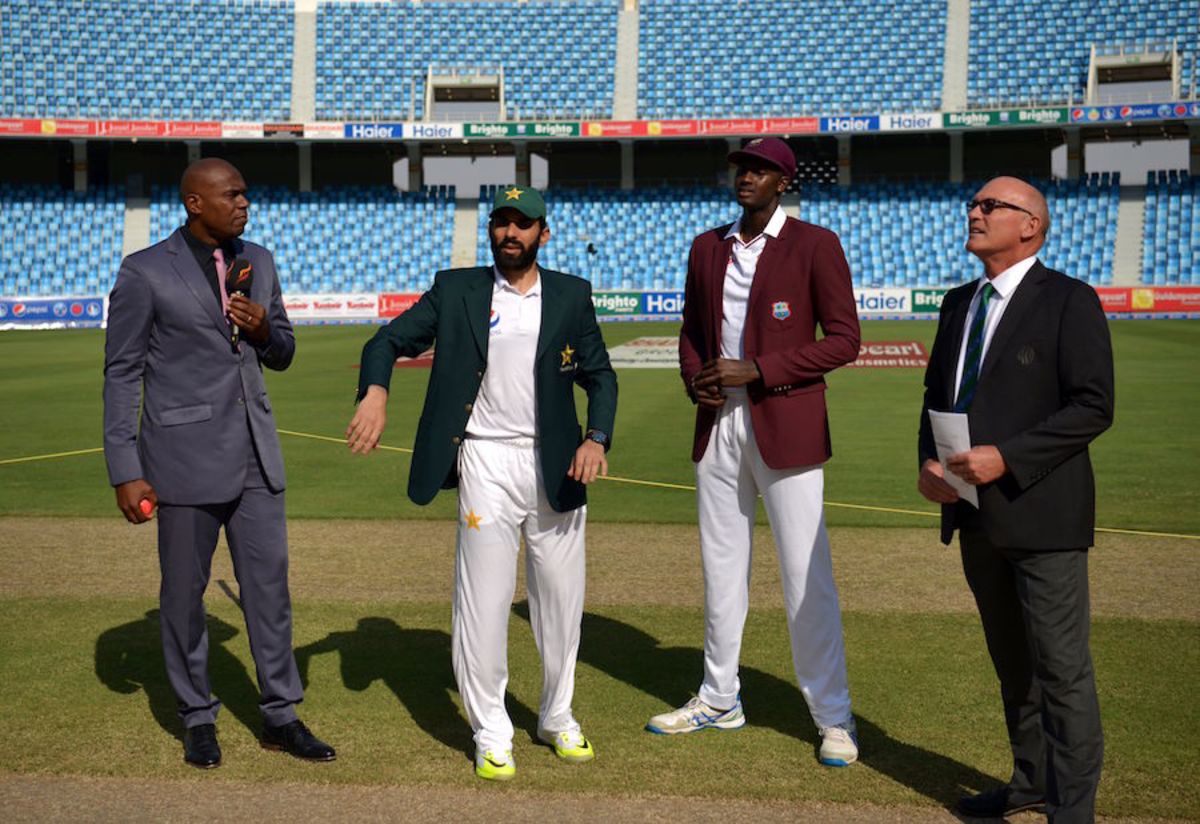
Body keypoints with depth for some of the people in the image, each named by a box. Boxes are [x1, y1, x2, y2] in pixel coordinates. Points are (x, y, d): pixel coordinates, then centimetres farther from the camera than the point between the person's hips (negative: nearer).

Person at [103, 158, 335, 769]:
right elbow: (122, 374, -6)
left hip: (254, 452, 5)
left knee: (269, 585, 7)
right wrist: (126, 473, -9)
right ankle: (198, 718, 23)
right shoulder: (145, 272, -7)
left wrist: (264, 330, -7)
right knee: (184, 591, 6)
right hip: (185, 455, -5)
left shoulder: (258, 262, 8)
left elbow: (282, 355, 17)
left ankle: (280, 716, 19)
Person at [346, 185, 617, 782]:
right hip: (486, 463, -2)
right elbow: (389, 340, 1)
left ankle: (557, 717, 28)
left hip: (557, 464, 2)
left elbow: (600, 374, 8)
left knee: (561, 598, 10)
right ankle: (491, 734, 10)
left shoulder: (571, 296, 7)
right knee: (483, 601, -2)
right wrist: (374, 392, -20)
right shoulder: (456, 290, 4)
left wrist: (597, 437, -10)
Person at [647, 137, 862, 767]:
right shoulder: (707, 247, 12)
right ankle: (719, 699, 27)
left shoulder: (815, 244, -4)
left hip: (785, 425, -5)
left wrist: (757, 370, -16)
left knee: (806, 576, -5)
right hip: (717, 423, 6)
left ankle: (833, 717, 6)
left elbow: (843, 339, -9)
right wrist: (695, 378, -2)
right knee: (721, 568, 13)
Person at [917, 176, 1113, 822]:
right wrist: (928, 462, 0)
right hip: (978, 513, 7)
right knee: (1011, 663, 18)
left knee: (1061, 668, -2)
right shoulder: (960, 304, 14)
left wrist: (1005, 458, -22)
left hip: (1041, 513, -7)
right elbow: (937, 392, 19)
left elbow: (1093, 406, -15)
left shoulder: (1068, 301, -9)